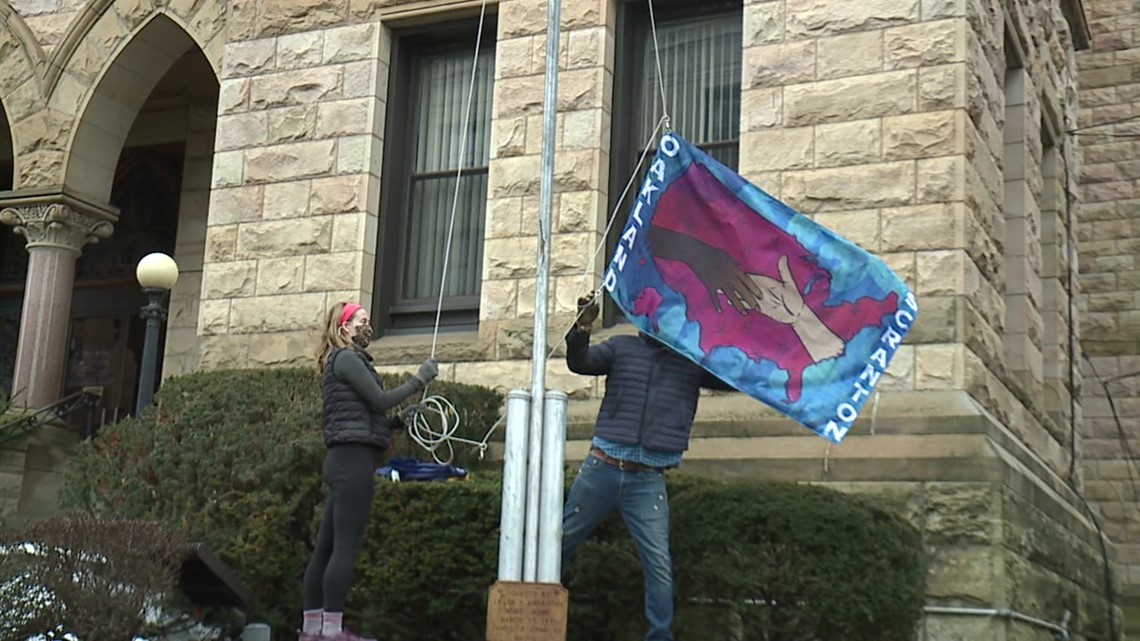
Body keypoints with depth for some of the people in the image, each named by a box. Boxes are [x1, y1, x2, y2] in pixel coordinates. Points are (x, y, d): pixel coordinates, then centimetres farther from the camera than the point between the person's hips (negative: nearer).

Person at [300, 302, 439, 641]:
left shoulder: (346, 360, 23)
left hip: (344, 460, 10)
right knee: (346, 546, -11)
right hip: (354, 458, -10)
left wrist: (399, 421, 17)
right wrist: (420, 379, -4)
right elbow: (380, 400, -12)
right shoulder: (347, 358, -6)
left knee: (327, 545, 7)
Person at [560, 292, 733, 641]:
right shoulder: (622, 347, 6)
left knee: (659, 564, -6)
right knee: (561, 540, 11)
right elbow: (580, 363, -7)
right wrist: (582, 329, -26)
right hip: (602, 468, 0)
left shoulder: (694, 360, 8)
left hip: (648, 481, 0)